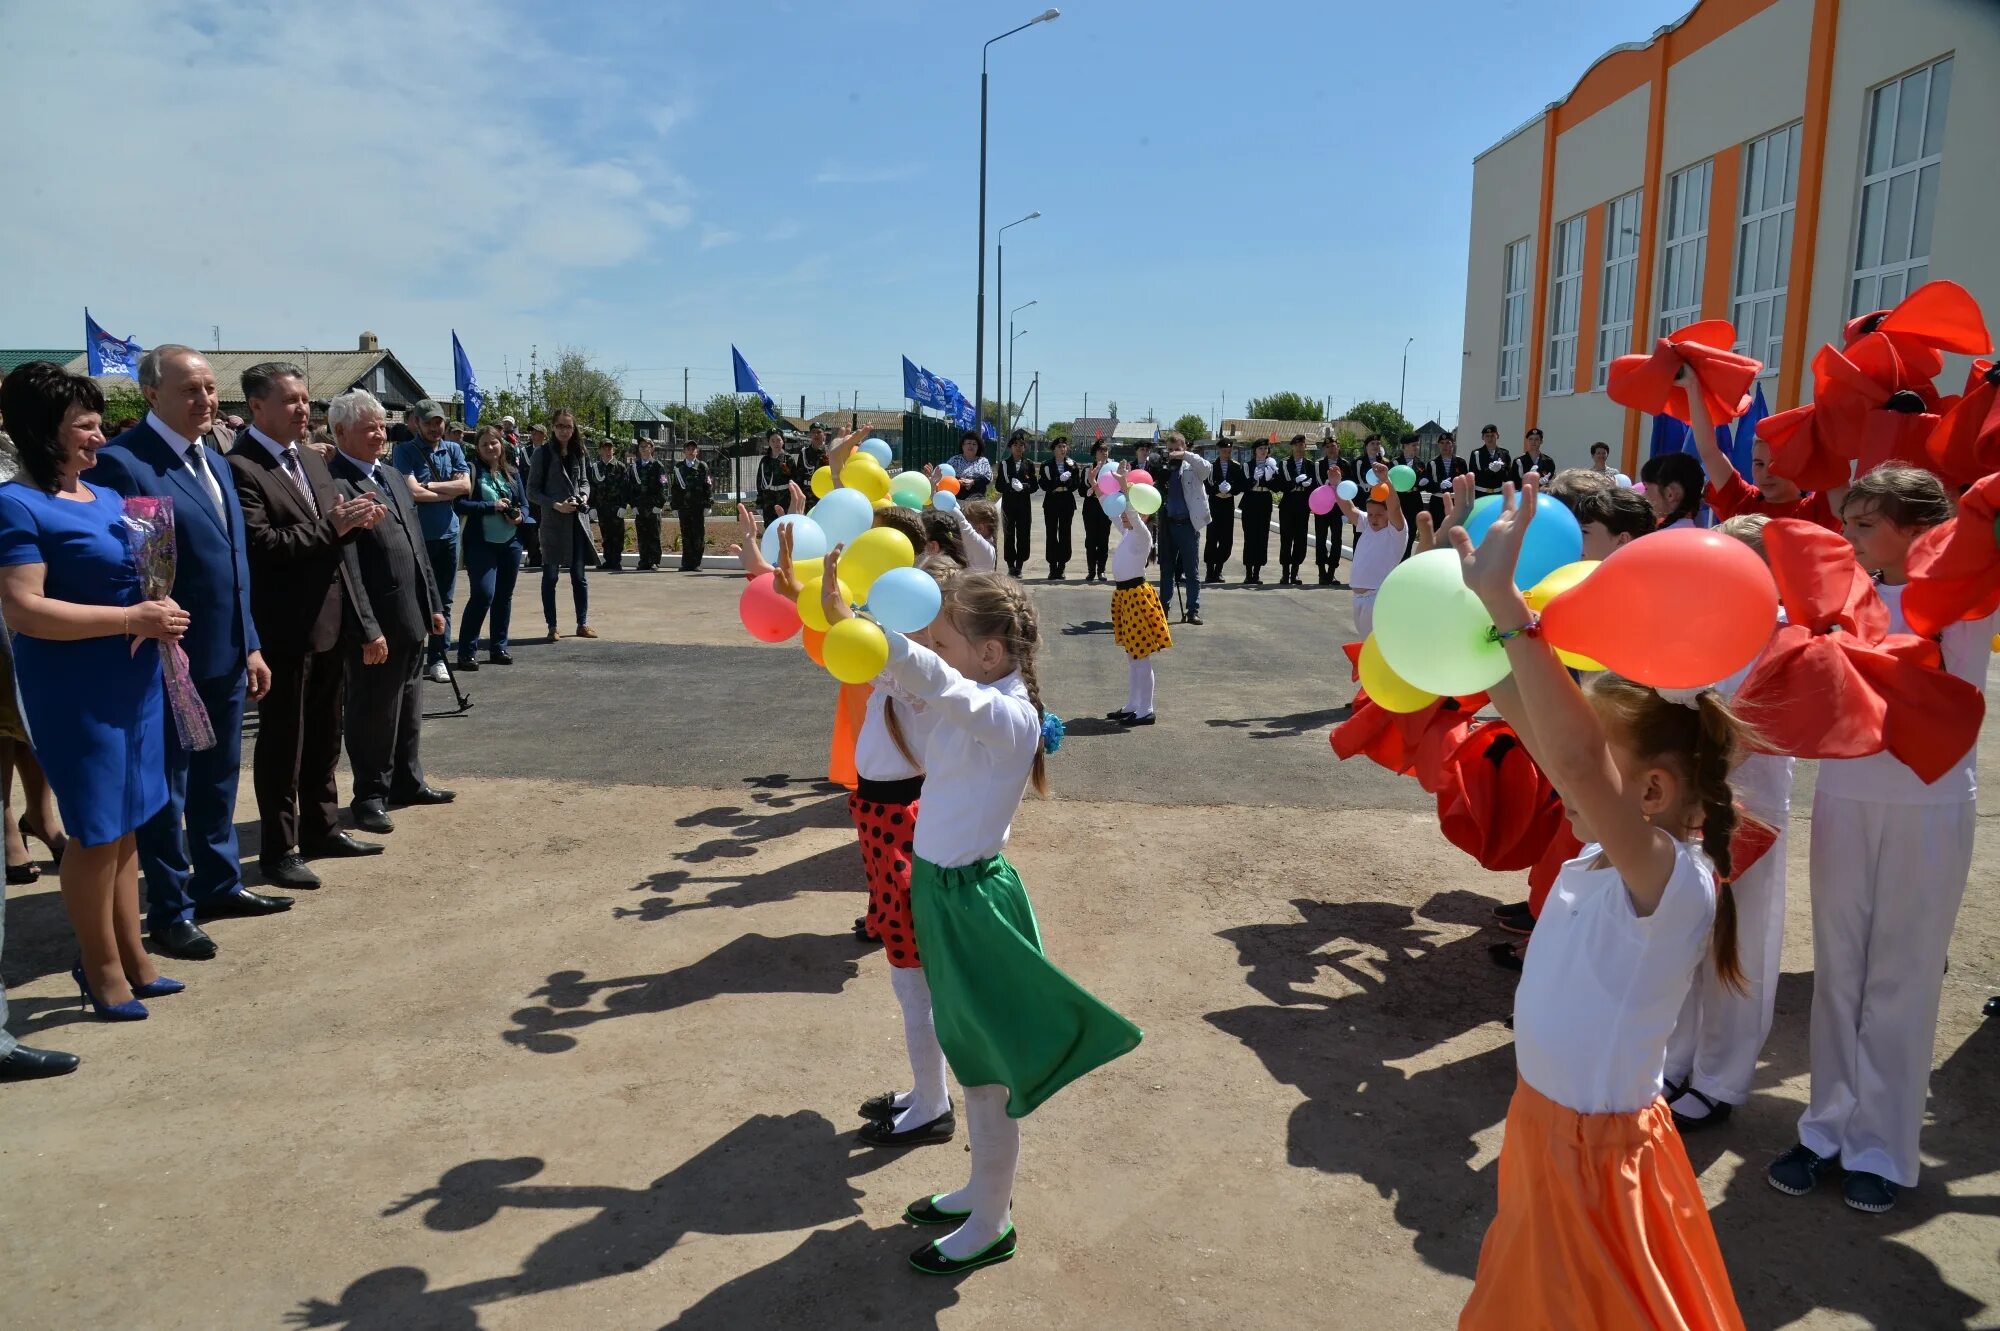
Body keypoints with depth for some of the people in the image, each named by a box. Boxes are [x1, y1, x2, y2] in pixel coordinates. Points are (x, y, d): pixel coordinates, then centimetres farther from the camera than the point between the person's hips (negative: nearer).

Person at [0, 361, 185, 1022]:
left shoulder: (108, 497, 11)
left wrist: (162, 605, 1)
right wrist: (133, 619, -21)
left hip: (135, 680, 7)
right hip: (75, 689, -7)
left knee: (126, 824, 14)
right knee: (96, 830, 3)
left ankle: (132, 959, 25)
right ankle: (102, 968, 18)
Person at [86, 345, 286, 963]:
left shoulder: (214, 461, 13)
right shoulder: (122, 461, -14)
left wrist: (250, 644, 14)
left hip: (225, 656, 8)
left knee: (218, 779, 19)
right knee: (166, 788, 6)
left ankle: (219, 884, 33)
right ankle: (170, 911, 18)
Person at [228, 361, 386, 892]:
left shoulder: (312, 463, 14)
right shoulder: (240, 468, -13)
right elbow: (260, 544, -22)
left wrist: (353, 522, -5)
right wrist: (330, 528, -21)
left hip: (332, 622, 8)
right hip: (284, 628, -8)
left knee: (324, 735, 17)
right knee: (282, 741, 3)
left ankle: (320, 829, 31)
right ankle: (278, 849, 15)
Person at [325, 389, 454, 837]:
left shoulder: (393, 476, 13)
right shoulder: (335, 485, -15)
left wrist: (433, 603, 15)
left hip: (412, 618, 8)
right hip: (377, 624, -8)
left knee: (408, 707, 19)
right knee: (373, 712, 5)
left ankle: (407, 782, 32)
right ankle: (370, 795, 18)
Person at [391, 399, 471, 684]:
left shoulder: (453, 450, 8)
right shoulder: (405, 451, -2)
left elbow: (466, 486, -4)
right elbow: (413, 492, -15)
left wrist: (429, 485, -10)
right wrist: (450, 492, -7)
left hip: (448, 534, 4)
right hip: (416, 535, -3)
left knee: (444, 601, 7)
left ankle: (437, 659, 13)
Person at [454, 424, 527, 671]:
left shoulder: (512, 472, 11)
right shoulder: (472, 470, -3)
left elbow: (524, 503, 15)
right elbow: (460, 504, -11)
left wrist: (519, 516, -6)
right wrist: (491, 506, -17)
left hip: (510, 542, 5)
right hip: (481, 543, -5)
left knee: (504, 596, 10)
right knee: (483, 594, -13)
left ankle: (498, 648, 22)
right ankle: (466, 651, -3)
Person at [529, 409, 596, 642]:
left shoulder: (578, 453, 9)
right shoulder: (543, 453, -3)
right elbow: (532, 491, -4)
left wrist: (583, 496, -2)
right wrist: (556, 505, -16)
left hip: (578, 519, 4)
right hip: (552, 521, -3)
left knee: (579, 574, 7)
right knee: (550, 575, 3)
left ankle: (583, 623, 16)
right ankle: (552, 627, 9)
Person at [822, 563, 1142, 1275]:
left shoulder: (1006, 717, -25)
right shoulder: (977, 704, 1)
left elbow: (925, 674, -44)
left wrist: (844, 615, -52)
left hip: (970, 901, -9)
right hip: (942, 889, 9)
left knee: (985, 1071, 9)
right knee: (970, 1058, 23)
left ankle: (992, 1225, 28)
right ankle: (984, 1190, 43)